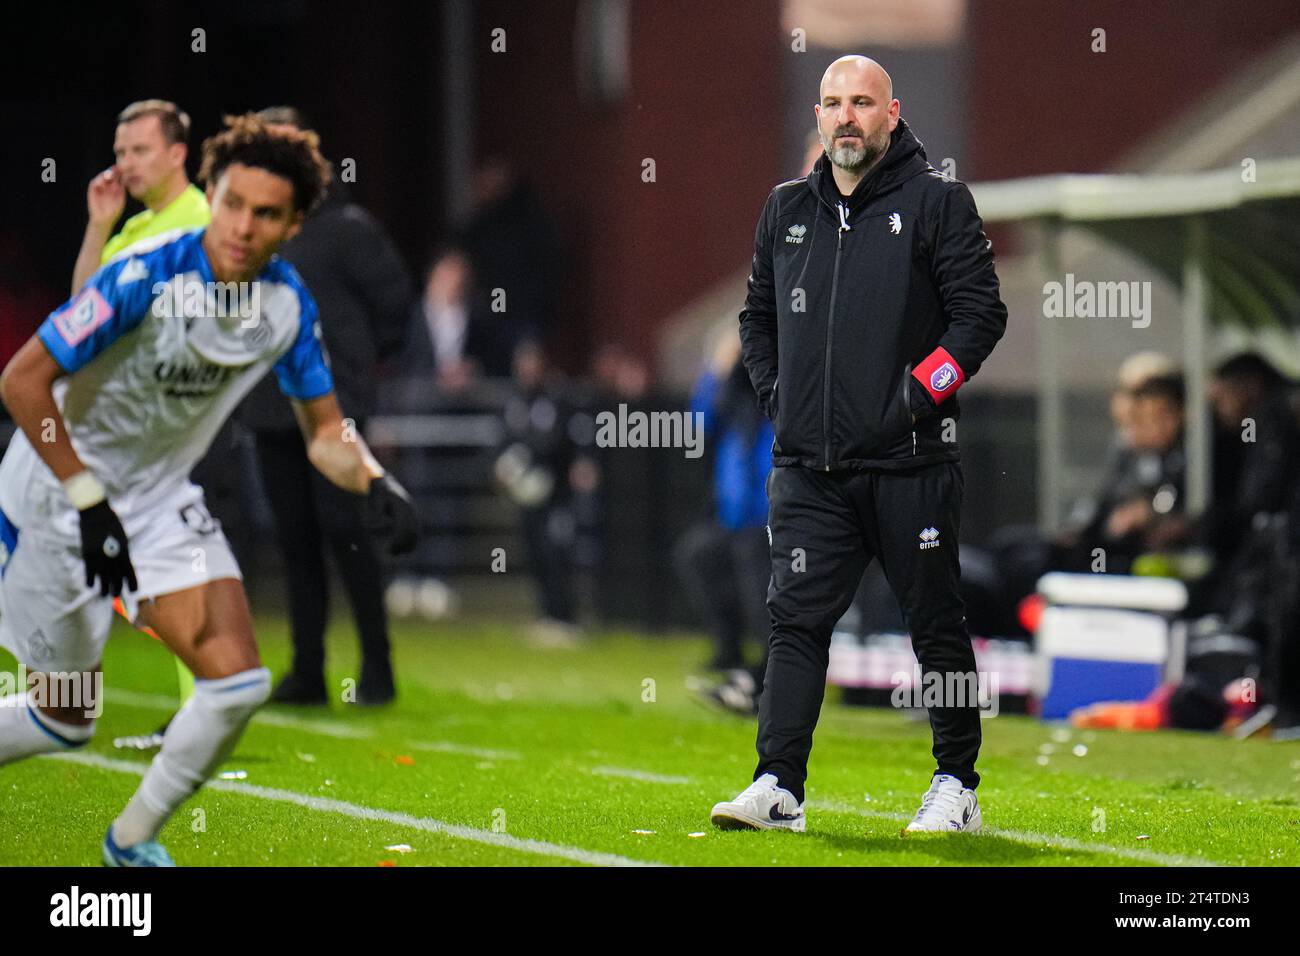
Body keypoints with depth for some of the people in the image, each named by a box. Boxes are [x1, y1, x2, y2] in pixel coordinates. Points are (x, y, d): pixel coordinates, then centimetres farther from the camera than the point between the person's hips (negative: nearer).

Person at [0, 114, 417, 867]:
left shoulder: (289, 303, -7)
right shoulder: (146, 277, -26)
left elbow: (325, 429, 4)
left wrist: (377, 484, -17)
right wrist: (89, 500, -26)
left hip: (161, 497, 5)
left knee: (239, 682, -11)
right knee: (64, 719, 3)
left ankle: (133, 839, 10)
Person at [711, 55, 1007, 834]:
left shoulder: (936, 201, -2)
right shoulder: (788, 209, 14)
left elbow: (981, 312, -5)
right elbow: (758, 315, 25)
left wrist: (922, 391, -12)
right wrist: (776, 394, 12)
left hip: (910, 462, -4)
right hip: (809, 466, 4)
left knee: (937, 625, 4)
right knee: (796, 621, -3)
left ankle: (957, 786, 13)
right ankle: (778, 788, -5)